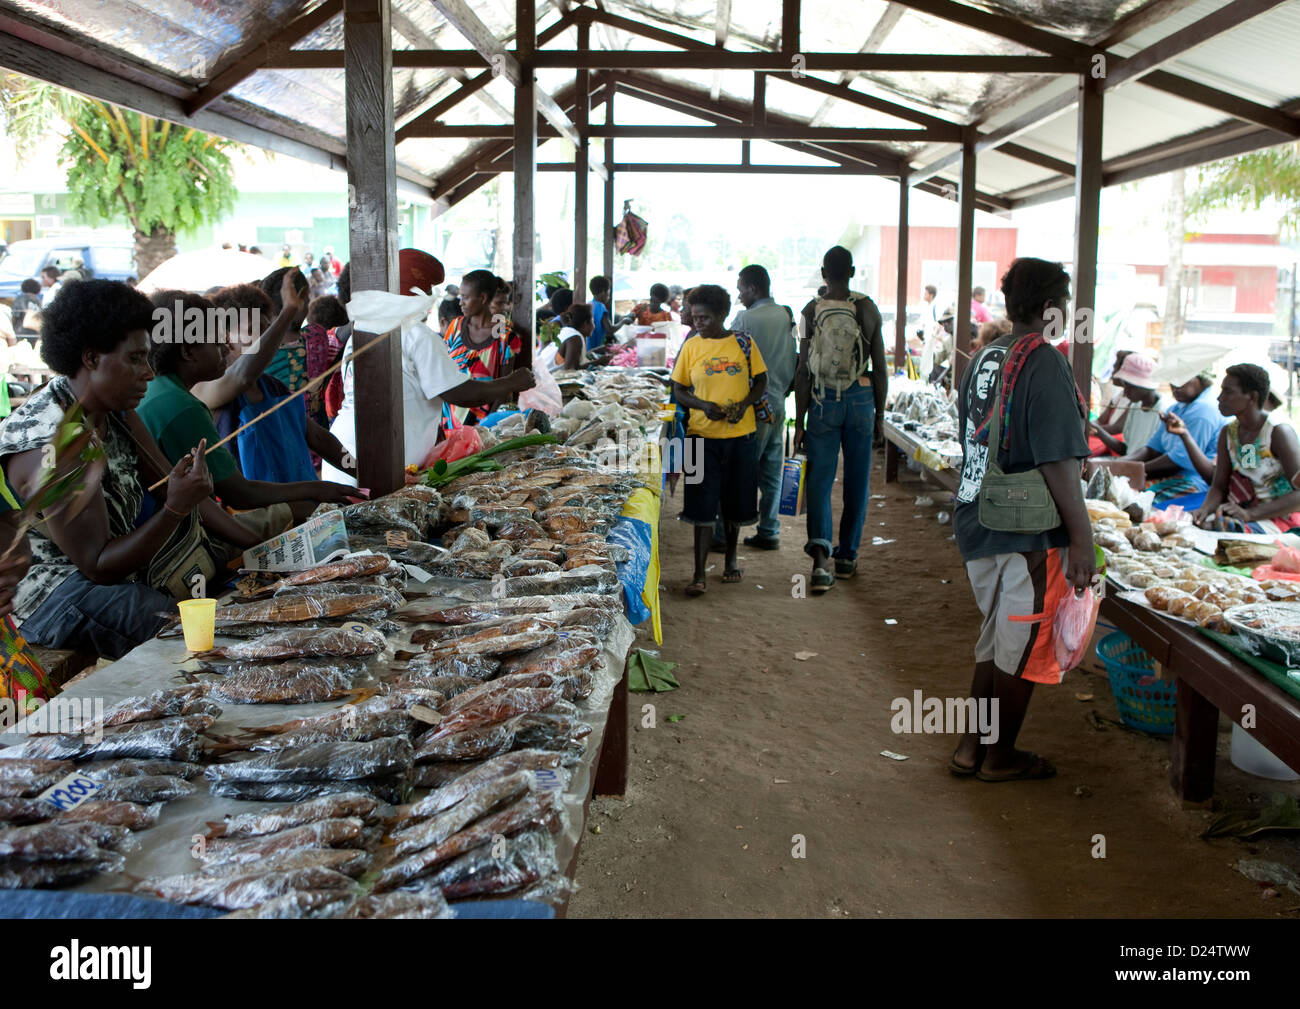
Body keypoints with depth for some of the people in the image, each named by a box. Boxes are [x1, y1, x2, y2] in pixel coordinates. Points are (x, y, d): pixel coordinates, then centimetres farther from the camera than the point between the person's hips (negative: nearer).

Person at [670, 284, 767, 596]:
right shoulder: (691, 347, 1)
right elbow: (679, 390, 5)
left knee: (734, 502, 12)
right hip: (703, 435, -1)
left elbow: (761, 381, 7)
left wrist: (744, 404, -12)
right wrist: (703, 405, -14)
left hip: (741, 434, 1)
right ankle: (699, 573, 1)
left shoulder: (743, 344, 1)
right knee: (702, 505, -3)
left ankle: (731, 559, 30)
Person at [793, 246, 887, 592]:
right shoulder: (868, 309, -1)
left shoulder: (811, 311, -5)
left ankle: (820, 555, -17)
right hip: (861, 399, 1)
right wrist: (879, 414, 13)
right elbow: (880, 369, 2)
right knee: (856, 481, 12)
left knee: (820, 480, 1)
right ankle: (847, 556, 21)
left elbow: (804, 373, -5)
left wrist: (799, 423, 1)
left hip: (823, 401, -1)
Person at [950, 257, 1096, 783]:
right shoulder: (1045, 364, -16)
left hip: (977, 521, 8)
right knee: (1022, 645, 7)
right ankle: (1001, 756, 20)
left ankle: (971, 746, 26)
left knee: (997, 638, 19)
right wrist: (1082, 539, -15)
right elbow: (1058, 463, -19)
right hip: (1026, 533, -8)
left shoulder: (982, 359, 8)